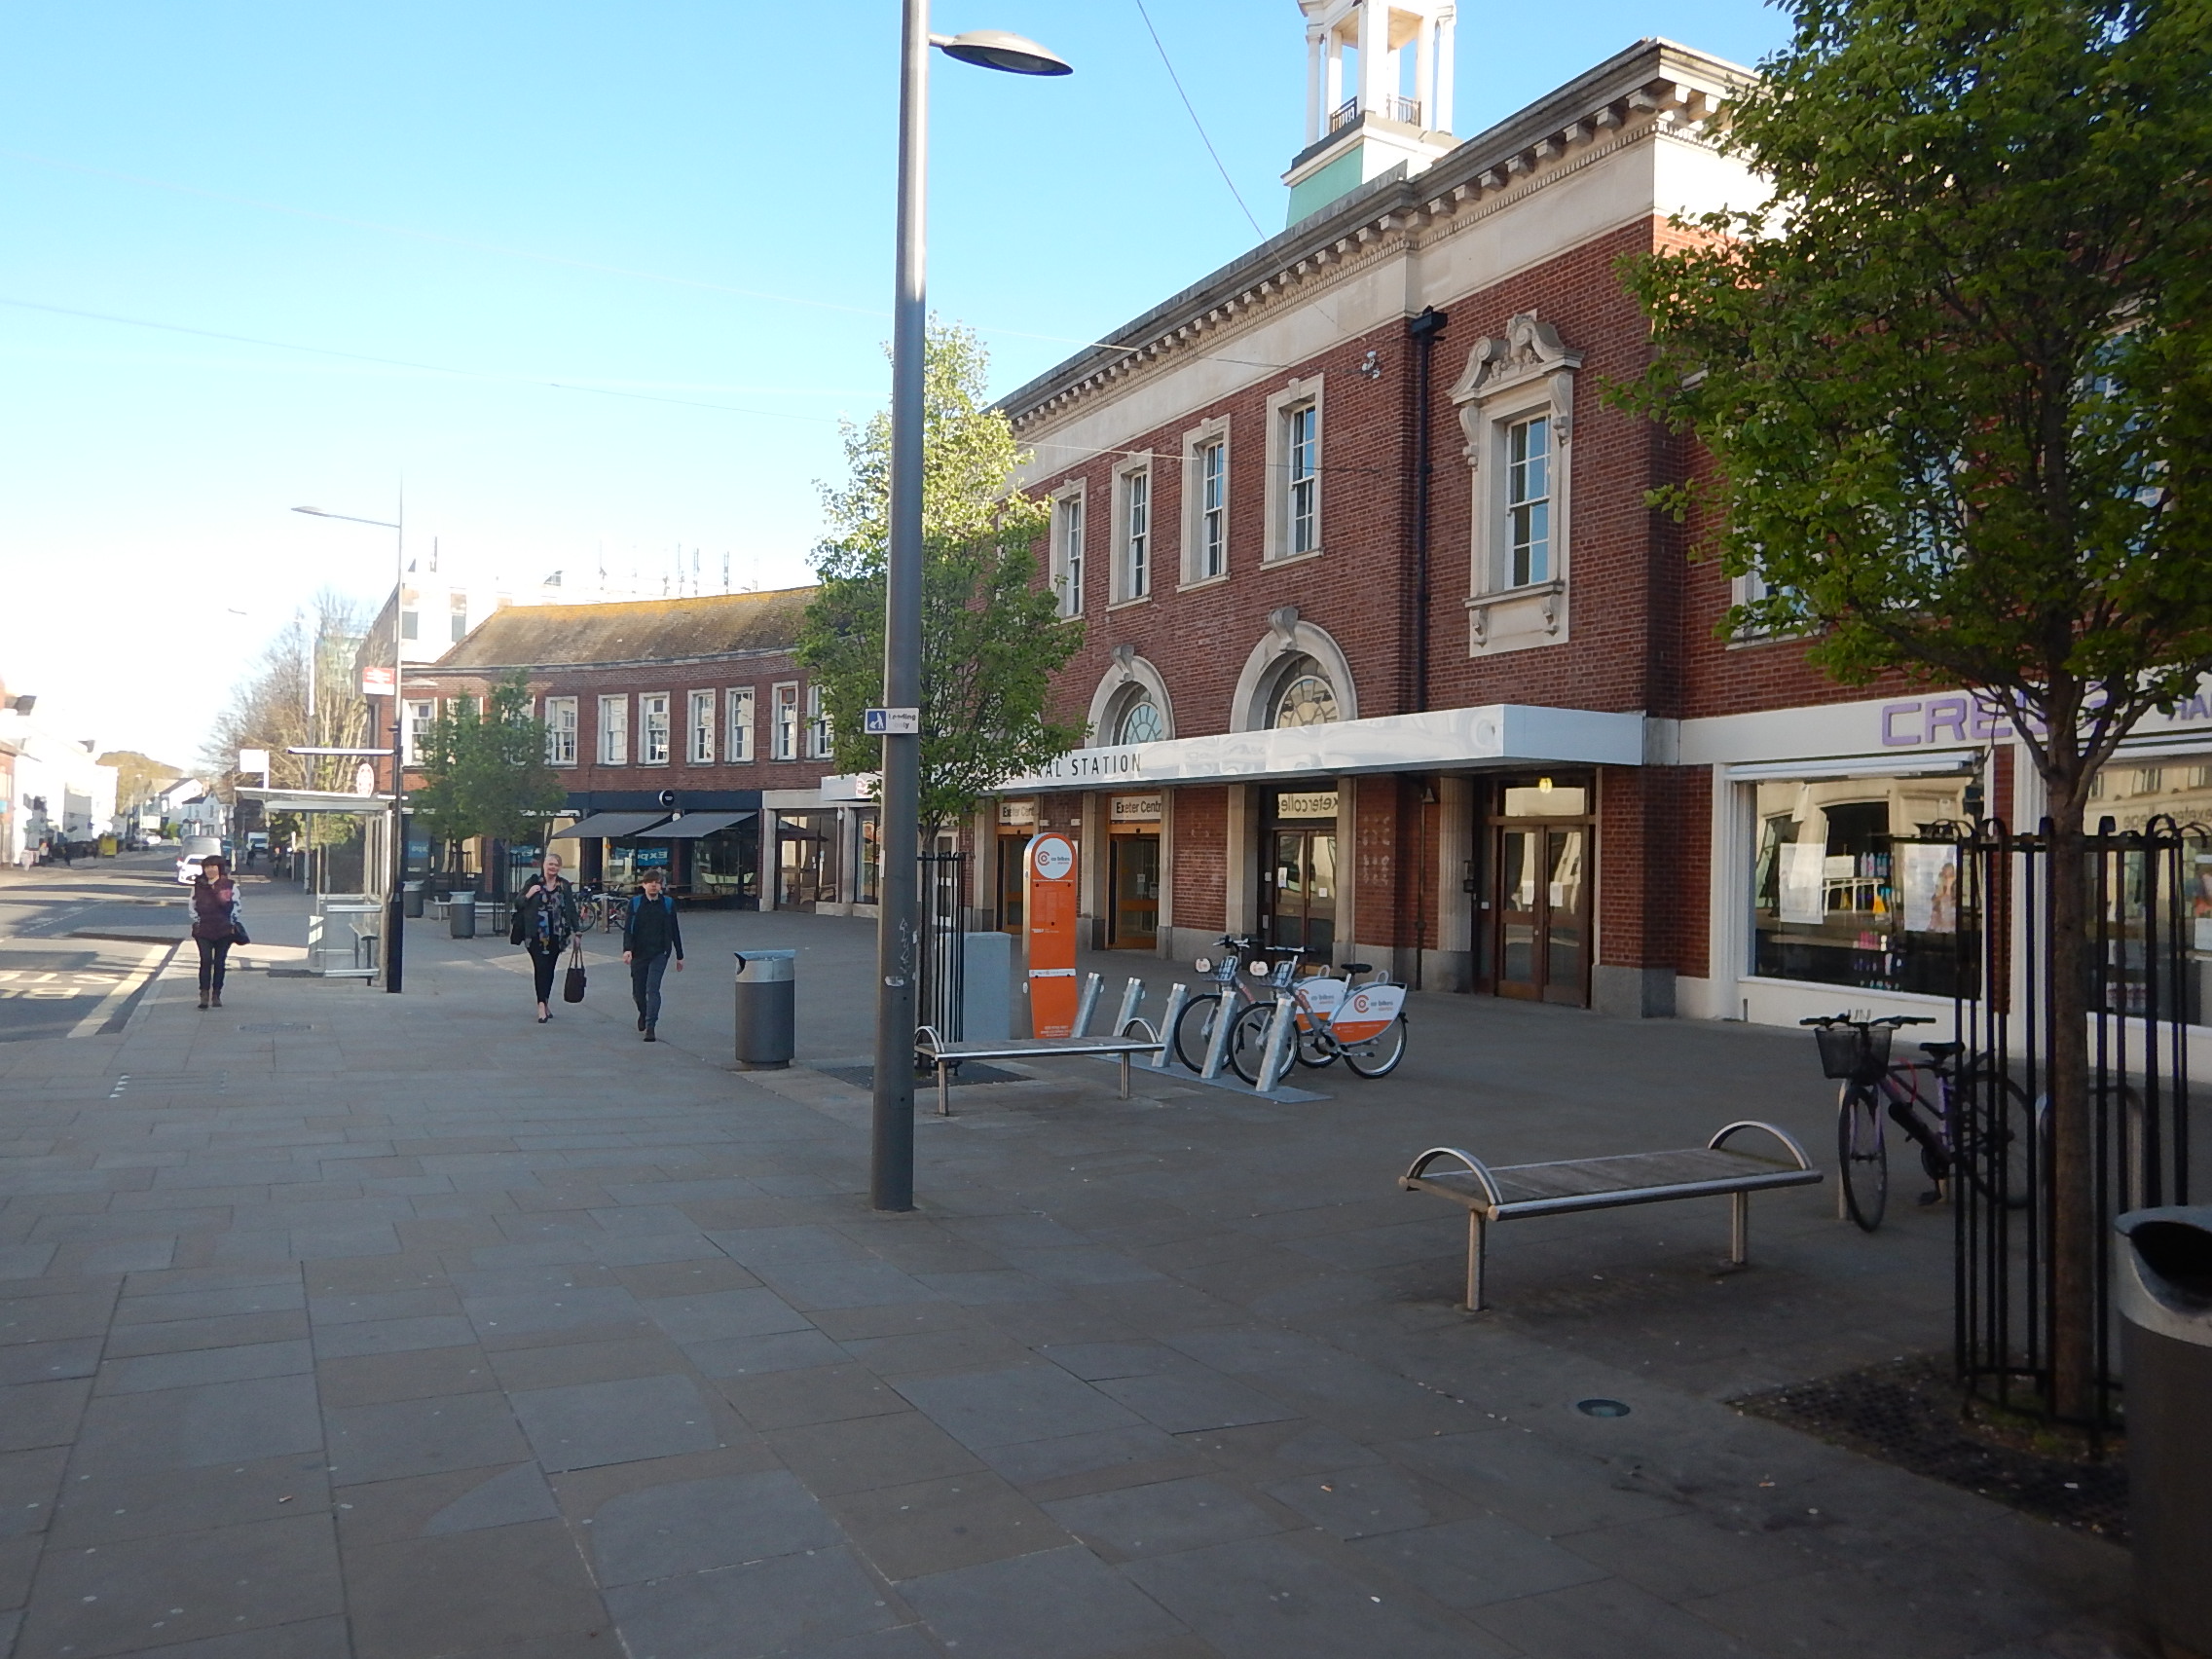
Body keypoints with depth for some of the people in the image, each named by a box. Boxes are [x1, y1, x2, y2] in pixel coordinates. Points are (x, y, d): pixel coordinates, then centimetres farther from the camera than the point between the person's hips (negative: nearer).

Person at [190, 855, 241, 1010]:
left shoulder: (230, 885, 0)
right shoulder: (198, 885, 6)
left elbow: (236, 905, 2)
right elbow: (193, 905, 12)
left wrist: (232, 924, -3)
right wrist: (196, 922, 3)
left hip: (224, 930, -1)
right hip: (203, 930, 1)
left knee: (220, 962, 4)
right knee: (206, 961, -10)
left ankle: (216, 995, 12)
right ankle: (204, 995, -10)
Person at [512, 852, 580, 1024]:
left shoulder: (564, 886, 8)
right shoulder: (533, 882, 1)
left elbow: (571, 908, 11)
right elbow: (517, 903, 4)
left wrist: (576, 930, 7)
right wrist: (528, 895, -16)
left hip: (556, 935, 3)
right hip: (536, 935, -3)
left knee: (550, 968, 8)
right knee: (540, 967, -10)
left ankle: (546, 1002, 21)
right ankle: (542, 1006, -13)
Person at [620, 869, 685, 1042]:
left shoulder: (668, 903, 3)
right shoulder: (635, 902, 2)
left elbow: (674, 930, 8)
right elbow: (628, 928, -5)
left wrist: (679, 956, 10)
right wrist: (627, 949, -22)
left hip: (659, 953, -1)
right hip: (639, 953, 2)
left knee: (653, 988, -15)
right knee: (638, 992, 10)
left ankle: (651, 1027, -13)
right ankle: (643, 1013, 42)